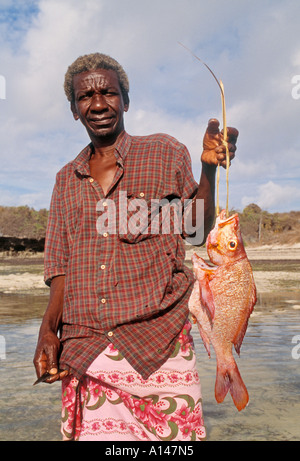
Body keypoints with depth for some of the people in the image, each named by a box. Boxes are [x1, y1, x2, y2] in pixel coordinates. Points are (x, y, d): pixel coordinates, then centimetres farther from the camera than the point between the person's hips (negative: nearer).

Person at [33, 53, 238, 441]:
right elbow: (61, 264, 14)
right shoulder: (66, 179, 14)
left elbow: (195, 229, 3)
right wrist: (48, 330, 1)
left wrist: (209, 169, -11)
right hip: (83, 348, 3)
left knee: (174, 432, -3)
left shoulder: (165, 154, 5)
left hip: (157, 343, -2)